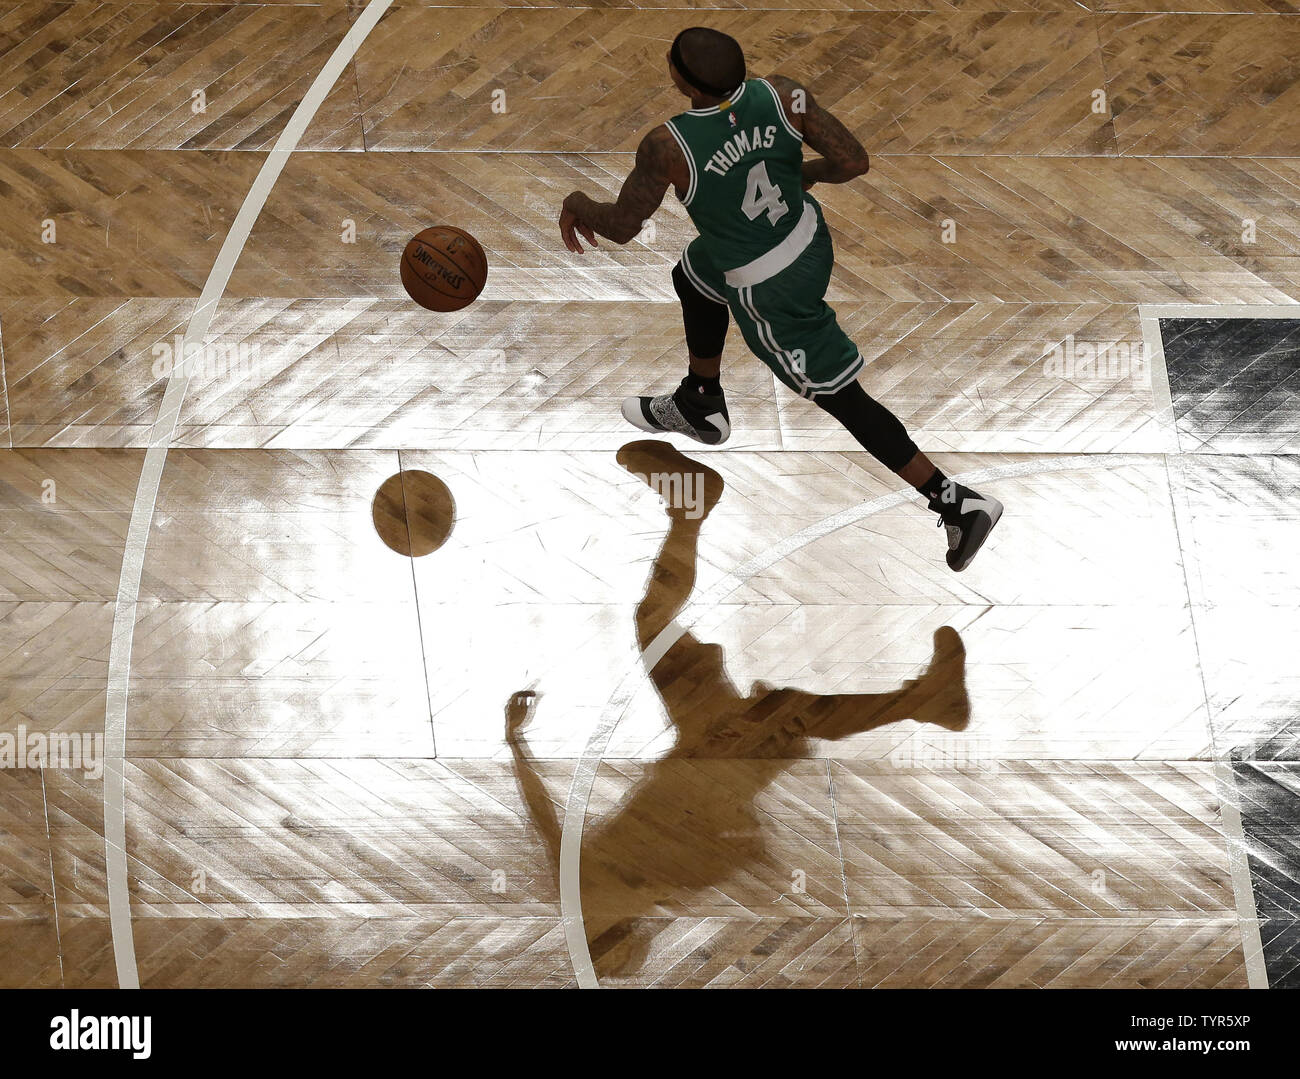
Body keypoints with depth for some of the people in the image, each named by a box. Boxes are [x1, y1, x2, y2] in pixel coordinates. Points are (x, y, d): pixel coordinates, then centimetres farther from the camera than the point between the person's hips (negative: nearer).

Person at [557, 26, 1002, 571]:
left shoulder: (666, 148, -31)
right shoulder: (780, 94, -19)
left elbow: (621, 226, -16)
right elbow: (853, 161, -14)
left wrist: (577, 205, 7)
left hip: (772, 292, -7)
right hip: (808, 236, 7)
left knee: (842, 399, 7)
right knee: (694, 278, 32)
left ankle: (960, 504, 11)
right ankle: (699, 407, 56)